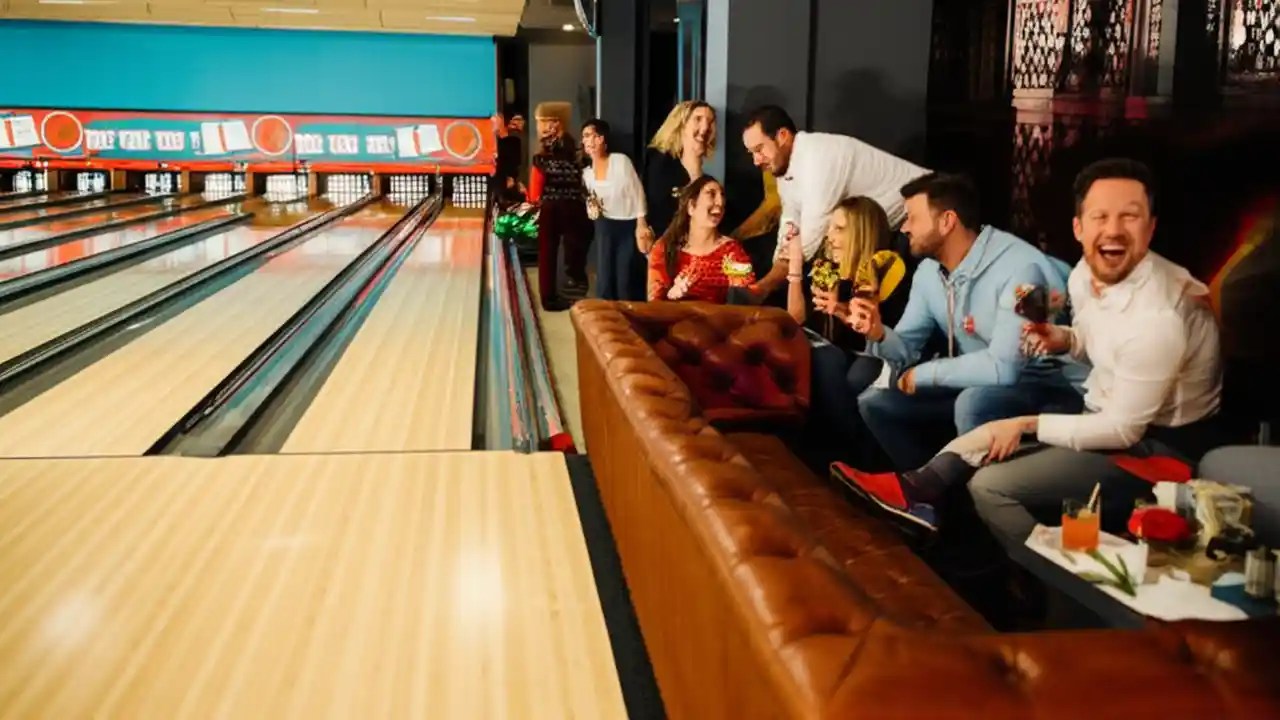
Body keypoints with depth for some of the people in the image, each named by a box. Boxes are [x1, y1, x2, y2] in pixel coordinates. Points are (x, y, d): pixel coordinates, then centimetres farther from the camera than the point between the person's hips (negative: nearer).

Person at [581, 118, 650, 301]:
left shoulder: (621, 160, -9)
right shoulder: (587, 173, 5)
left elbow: (637, 191, -8)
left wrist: (641, 223, -12)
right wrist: (592, 209, -9)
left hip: (629, 225, -4)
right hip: (605, 227, 4)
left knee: (627, 278, -3)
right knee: (605, 275, 1)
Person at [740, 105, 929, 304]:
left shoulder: (819, 156, -28)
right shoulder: (784, 168, 0)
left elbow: (809, 240, -31)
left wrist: (763, 288, -28)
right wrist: (769, 284, -9)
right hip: (885, 225, 8)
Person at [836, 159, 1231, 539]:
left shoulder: (1157, 316, -29)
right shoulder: (1086, 274, -3)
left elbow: (1123, 430, -24)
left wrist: (1028, 423, -16)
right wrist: (1064, 339, -4)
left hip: (1155, 446, -9)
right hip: (1109, 417, 9)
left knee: (991, 486, -17)